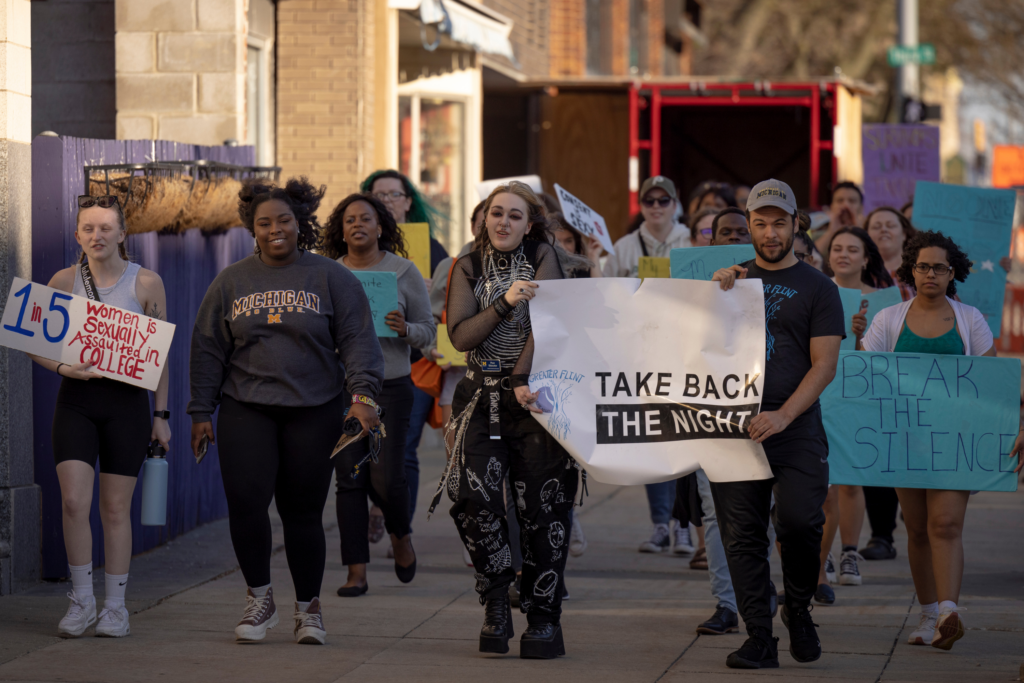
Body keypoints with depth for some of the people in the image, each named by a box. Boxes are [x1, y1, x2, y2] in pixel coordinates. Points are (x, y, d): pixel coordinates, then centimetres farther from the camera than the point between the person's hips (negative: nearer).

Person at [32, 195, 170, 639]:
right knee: (73, 502, -10)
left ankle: (115, 607, 14)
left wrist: (161, 414, 2)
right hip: (76, 399, 1)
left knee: (116, 507, 3)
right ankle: (82, 600, 6)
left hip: (126, 401, -1)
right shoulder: (64, 281, 3)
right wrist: (63, 367, -12)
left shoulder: (146, 284, 0)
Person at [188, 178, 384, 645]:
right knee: (246, 503, -12)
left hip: (314, 413, -1)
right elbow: (208, 350, 12)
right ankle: (259, 597, 8)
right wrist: (201, 412, 7)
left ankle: (308, 607, 17)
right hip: (247, 412, 1)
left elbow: (358, 340, 0)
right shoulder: (231, 282, 10)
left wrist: (363, 394, -14)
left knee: (303, 512, 1)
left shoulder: (331, 278, 5)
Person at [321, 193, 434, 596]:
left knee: (386, 478, -8)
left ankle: (401, 533, 25)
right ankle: (357, 572, 5)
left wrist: (405, 329, -16)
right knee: (349, 479, -1)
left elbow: (429, 332, 5)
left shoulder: (403, 271, 3)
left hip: (390, 385, -2)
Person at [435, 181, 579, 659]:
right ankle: (496, 602, 2)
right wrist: (505, 302, -18)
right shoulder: (468, 269, 9)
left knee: (541, 507, -2)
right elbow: (461, 336, -3)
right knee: (473, 495, -16)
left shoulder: (543, 258, 3)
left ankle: (544, 618, 8)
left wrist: (522, 380, -20)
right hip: (484, 398, 2)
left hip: (534, 393, -2)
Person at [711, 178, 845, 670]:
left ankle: (799, 610, 10)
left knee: (799, 521, -15)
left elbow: (824, 365, -2)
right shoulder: (735, 279, 16)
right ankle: (759, 638, 3)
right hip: (735, 423, 3)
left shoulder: (817, 289, 5)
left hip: (795, 427, -3)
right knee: (742, 533, -1)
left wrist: (783, 416, -16)